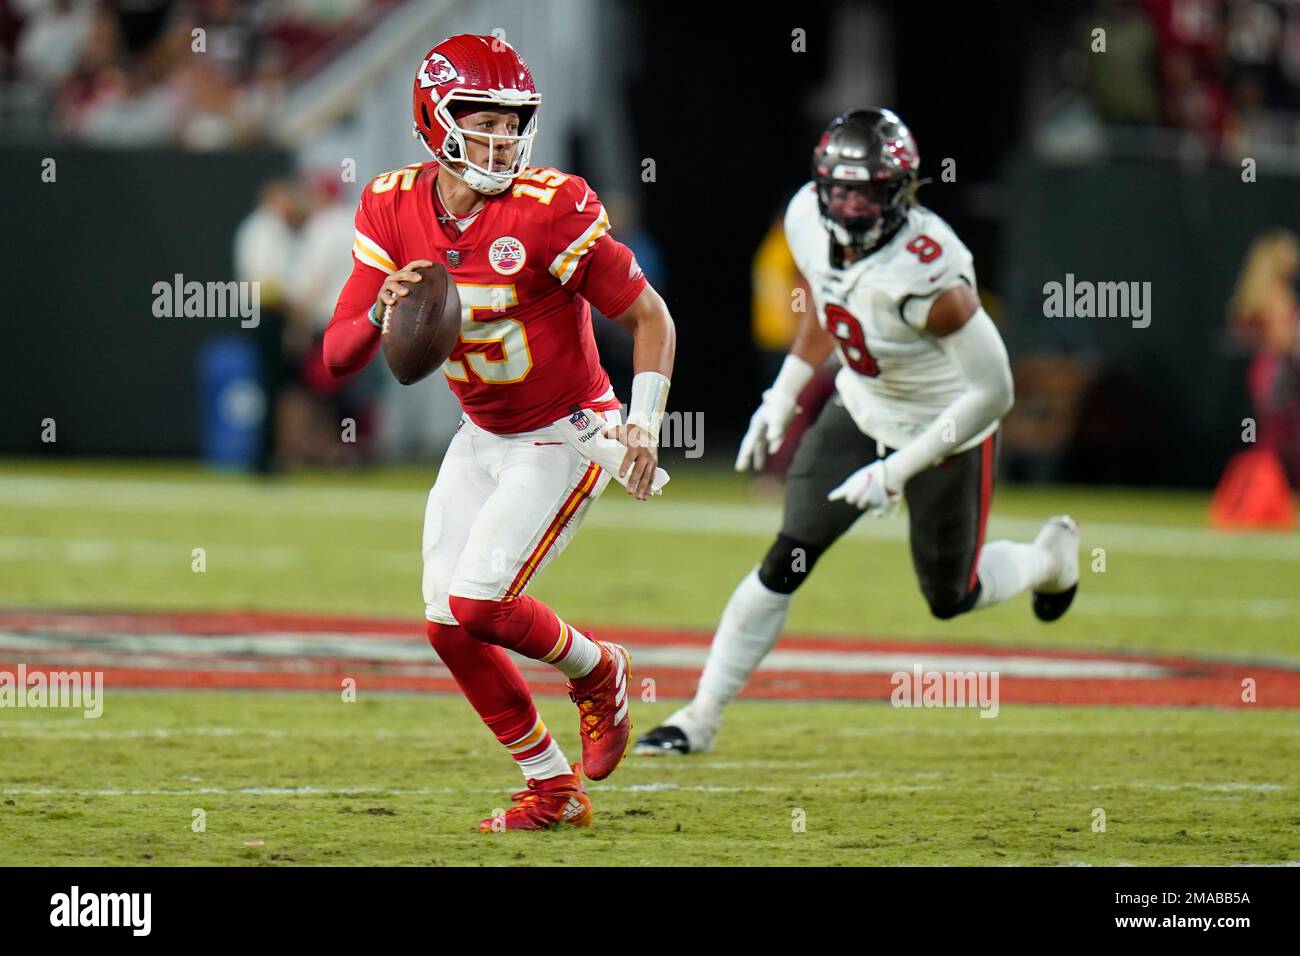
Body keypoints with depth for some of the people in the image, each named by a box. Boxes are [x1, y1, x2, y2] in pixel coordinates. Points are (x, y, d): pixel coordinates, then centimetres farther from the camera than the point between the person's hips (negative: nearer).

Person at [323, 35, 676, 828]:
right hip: (482, 438, 6)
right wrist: (382, 314, -29)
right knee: (449, 625, 1)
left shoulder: (550, 209, -22)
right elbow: (339, 355, -8)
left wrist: (643, 426, -25)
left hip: (566, 438, -6)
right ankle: (553, 789, 17)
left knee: (477, 602, -18)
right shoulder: (396, 208, -7)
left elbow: (651, 319, -13)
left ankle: (598, 672, 13)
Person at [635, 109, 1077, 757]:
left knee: (949, 599, 13)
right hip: (860, 409, 5)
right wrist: (784, 396, 8)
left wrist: (897, 471, -27)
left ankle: (1049, 558, 44)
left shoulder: (928, 274, -37)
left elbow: (993, 392, -29)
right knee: (785, 565, -3)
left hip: (944, 429, -5)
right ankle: (701, 717, 5)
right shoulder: (809, 221, -16)